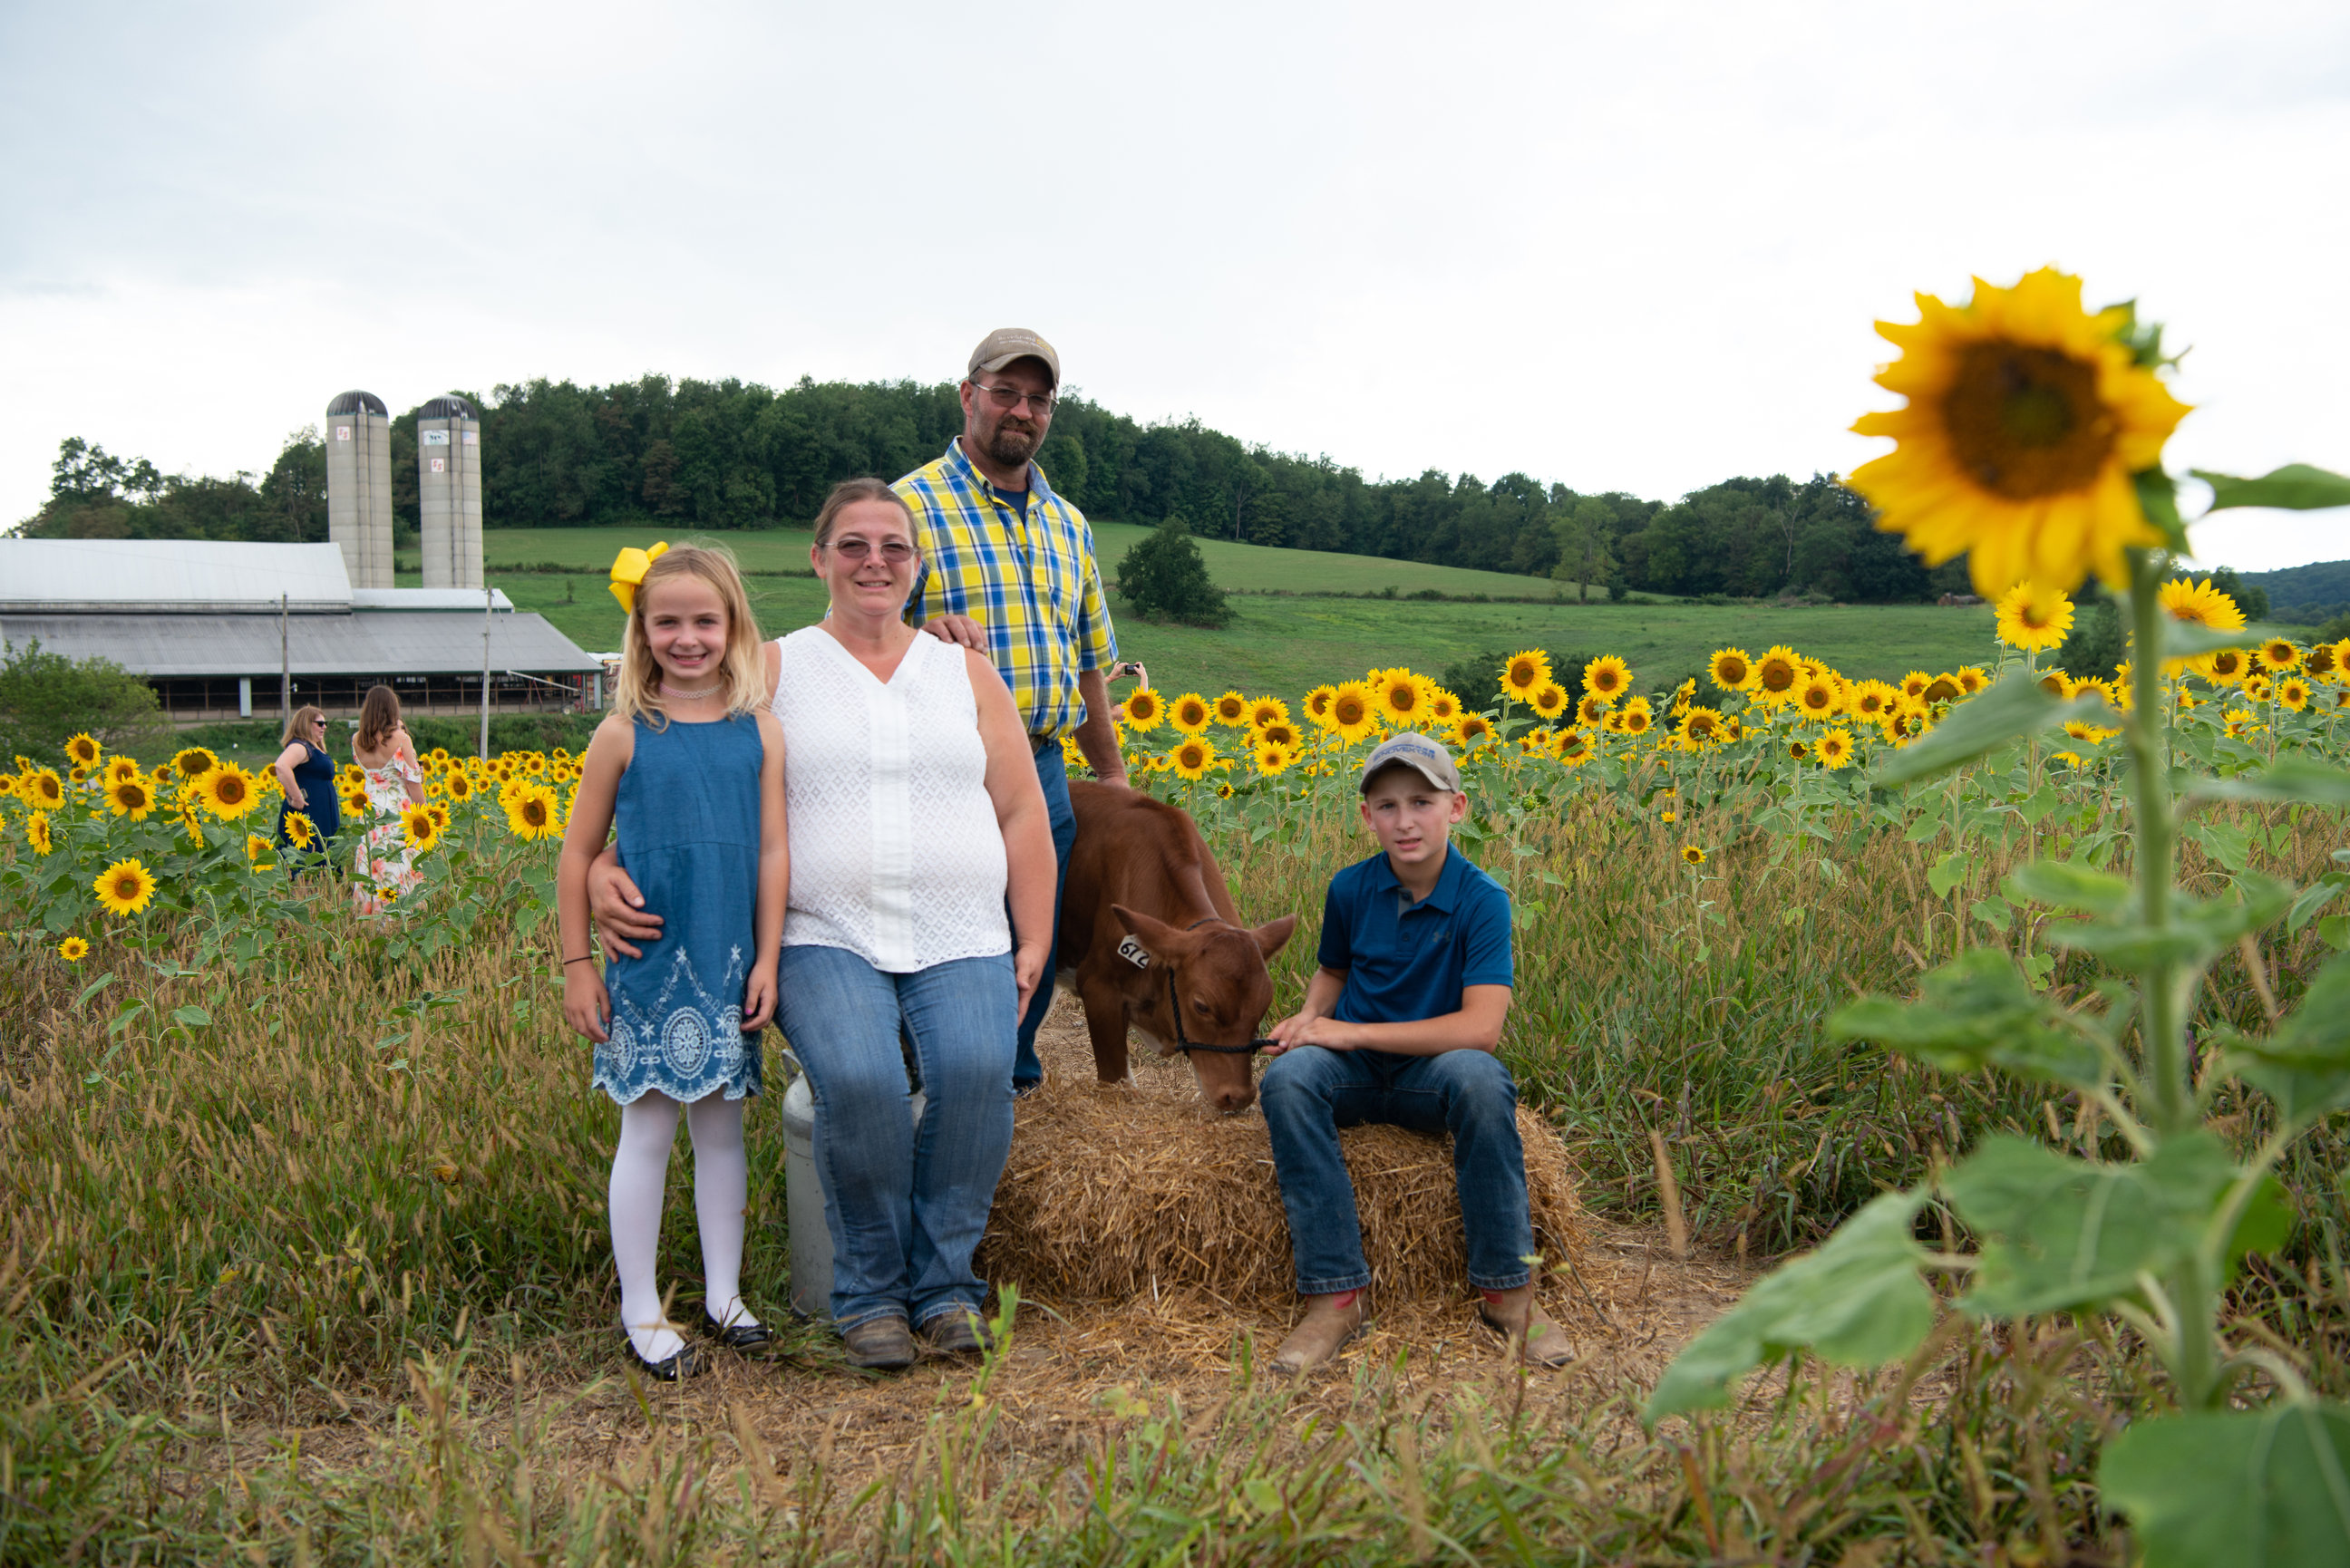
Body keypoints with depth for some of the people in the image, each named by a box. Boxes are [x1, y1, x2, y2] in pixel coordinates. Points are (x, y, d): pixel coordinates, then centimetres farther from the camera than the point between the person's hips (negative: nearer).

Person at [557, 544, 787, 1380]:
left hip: (728, 964, 2)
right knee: (647, 1129, 4)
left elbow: (773, 853, 3)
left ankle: (724, 1293, 25)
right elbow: (577, 856, 1)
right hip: (644, 962, -2)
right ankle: (640, 1311, 16)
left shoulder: (759, 730, 2)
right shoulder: (624, 733, -3)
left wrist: (766, 961, 0)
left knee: (721, 1123, 12)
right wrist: (577, 966, -1)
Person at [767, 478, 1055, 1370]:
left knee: (977, 1069, -29)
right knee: (858, 1081, -31)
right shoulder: (775, 671, 11)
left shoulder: (966, 673, 18)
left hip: (961, 944, 2)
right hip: (828, 941, -1)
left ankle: (944, 1281, -9)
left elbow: (1022, 816, 16)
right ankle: (869, 1292, -8)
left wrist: (1035, 942, 8)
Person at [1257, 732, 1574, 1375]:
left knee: (1478, 1075, -38)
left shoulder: (1483, 900, -13)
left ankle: (1508, 1289, -21)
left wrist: (1348, 1032, -23)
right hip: (1357, 1075, 3)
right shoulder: (1349, 889, -2)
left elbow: (1480, 1028, -24)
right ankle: (1336, 1294, -25)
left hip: (1434, 1070, -2)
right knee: (1287, 1075, -32)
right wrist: (1310, 1016, -5)